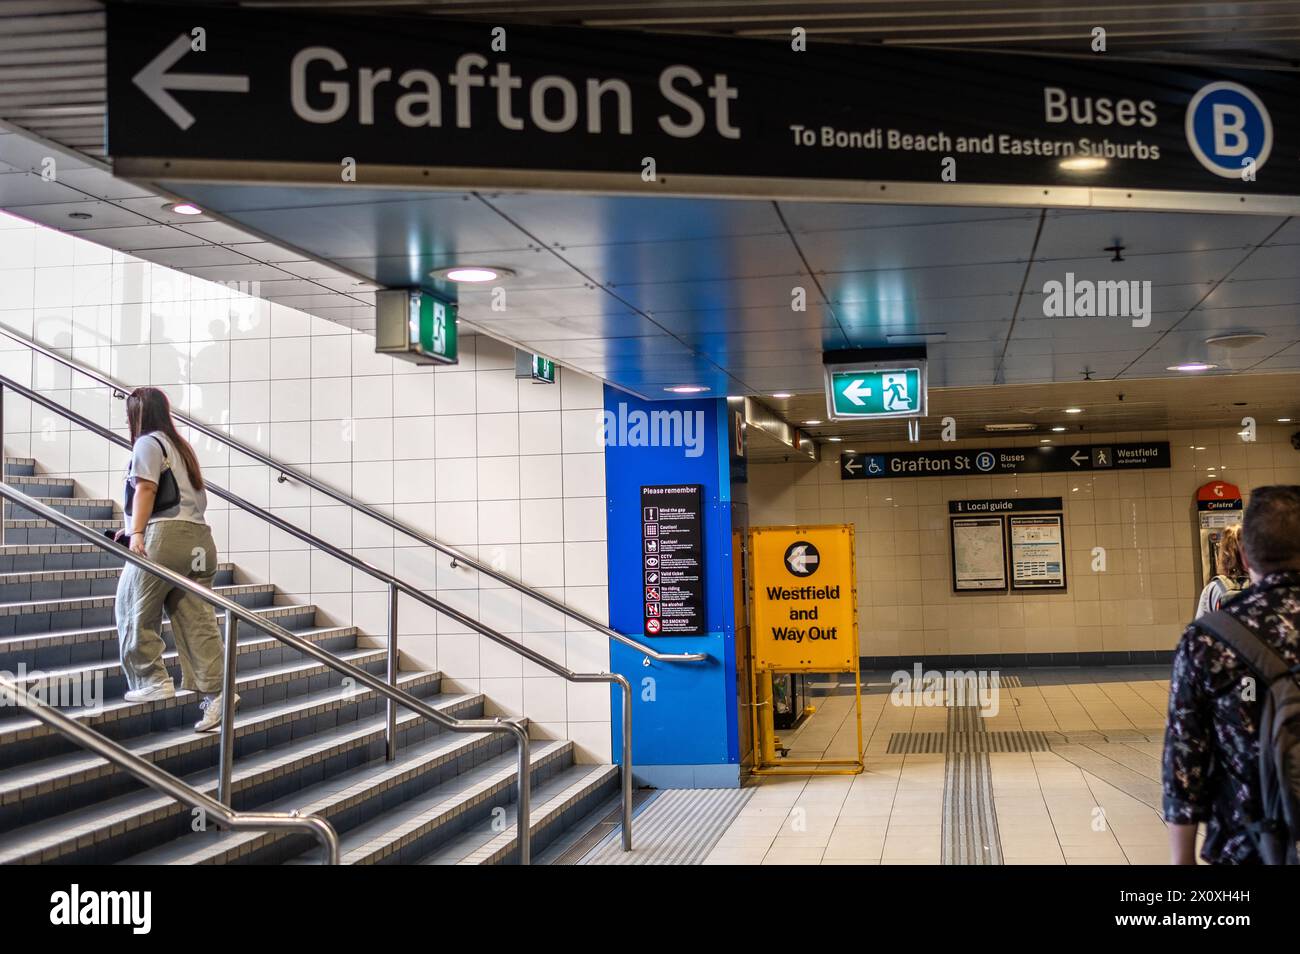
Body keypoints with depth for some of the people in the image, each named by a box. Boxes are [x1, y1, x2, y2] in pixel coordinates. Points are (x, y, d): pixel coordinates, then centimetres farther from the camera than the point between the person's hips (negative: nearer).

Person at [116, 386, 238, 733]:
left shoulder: (148, 443, 3)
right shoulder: (181, 446, 27)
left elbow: (145, 488, -11)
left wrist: (137, 532, -20)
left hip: (164, 536, -8)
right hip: (199, 538, 8)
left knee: (135, 612, 4)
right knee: (198, 621, 1)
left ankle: (154, 681, 2)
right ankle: (214, 691, -7)